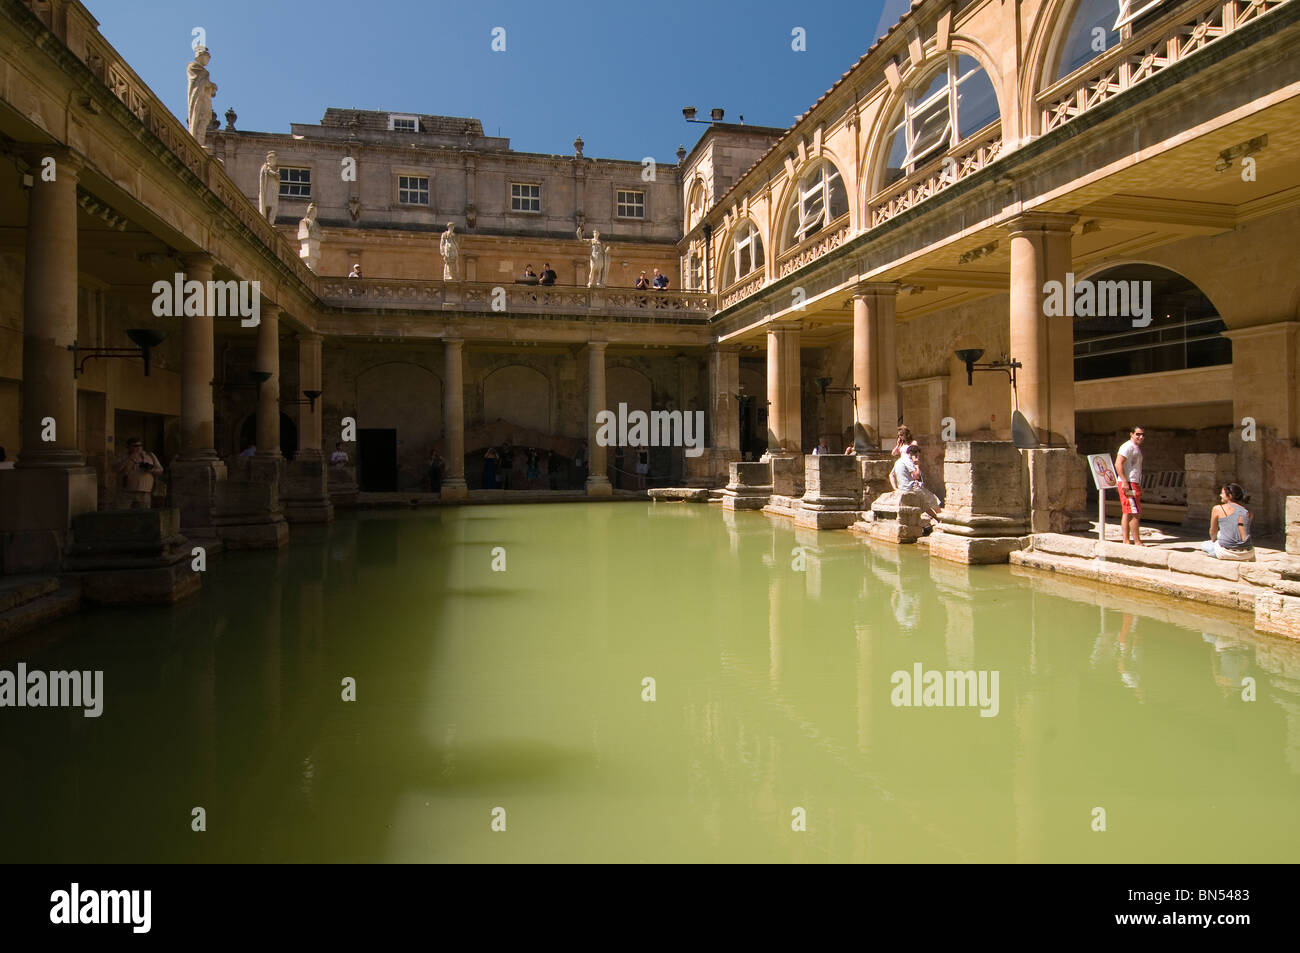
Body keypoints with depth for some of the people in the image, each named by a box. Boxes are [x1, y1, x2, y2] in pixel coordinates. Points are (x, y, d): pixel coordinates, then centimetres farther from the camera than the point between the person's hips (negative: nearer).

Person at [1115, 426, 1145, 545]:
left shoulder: (1137, 448, 22)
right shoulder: (1127, 446, -9)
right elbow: (1118, 464, -19)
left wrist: (1139, 486, 21)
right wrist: (1124, 482, -24)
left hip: (1134, 484, 10)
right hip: (1127, 483, -10)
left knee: (1127, 513, 8)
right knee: (1135, 513, -10)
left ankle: (1126, 540, 9)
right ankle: (1137, 542, -7)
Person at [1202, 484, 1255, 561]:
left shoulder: (1217, 509, 0)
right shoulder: (1247, 512, 10)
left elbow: (1213, 532, 12)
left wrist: (1213, 540, 34)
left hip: (1226, 552, -5)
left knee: (1204, 545, 25)